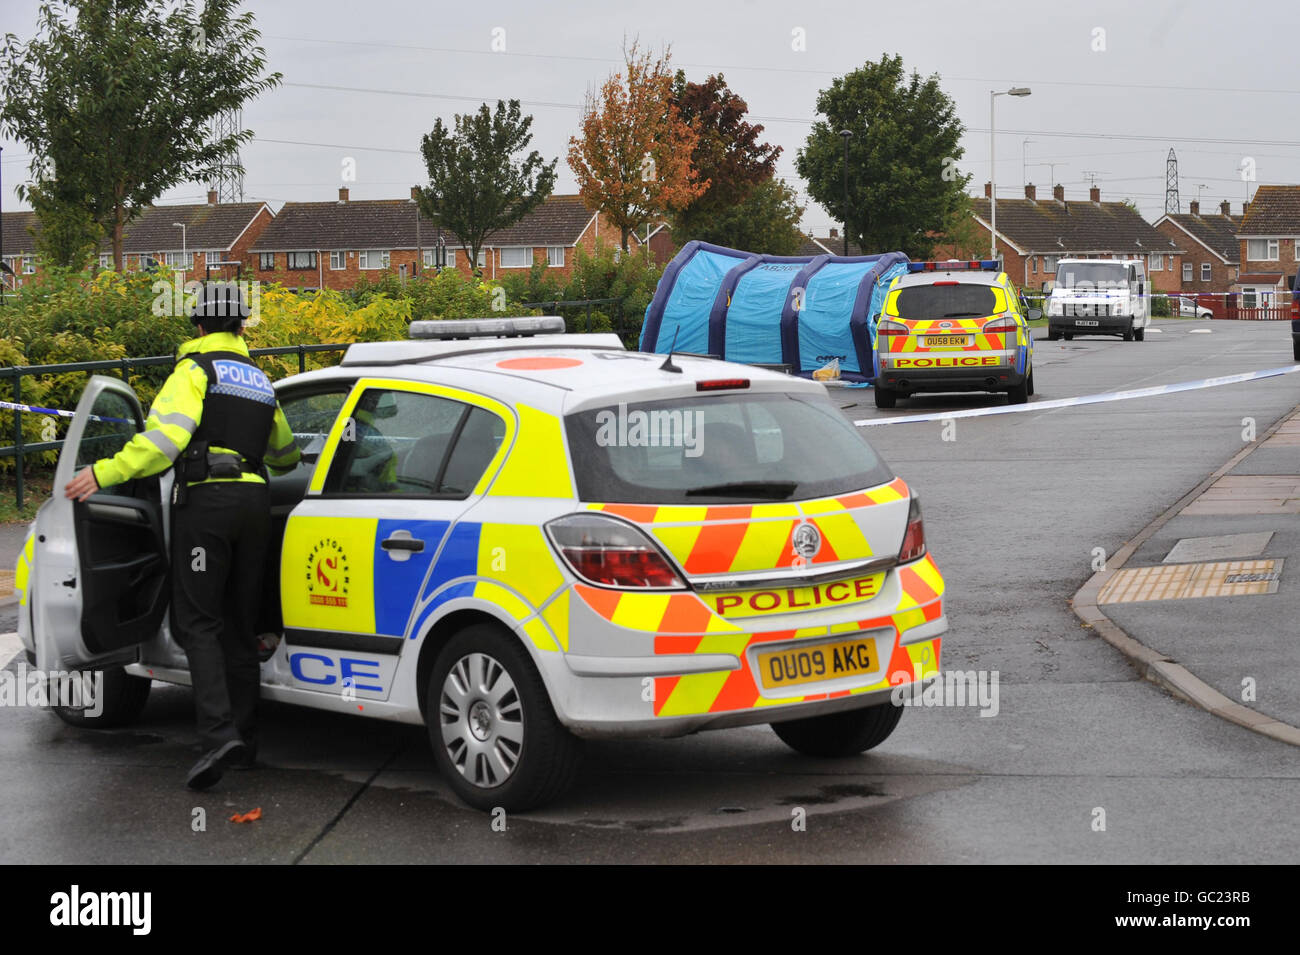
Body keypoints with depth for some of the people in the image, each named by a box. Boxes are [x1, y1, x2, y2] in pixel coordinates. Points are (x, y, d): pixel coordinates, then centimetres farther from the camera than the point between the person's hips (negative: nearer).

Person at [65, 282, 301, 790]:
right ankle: (244, 737, 14)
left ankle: (219, 733, -22)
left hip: (206, 500, -6)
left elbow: (165, 437, -18)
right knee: (239, 624, 13)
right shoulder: (260, 381, 21)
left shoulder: (195, 370, -2)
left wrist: (104, 473, -19)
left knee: (196, 622, -7)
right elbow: (284, 454, 35)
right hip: (254, 500, 6)